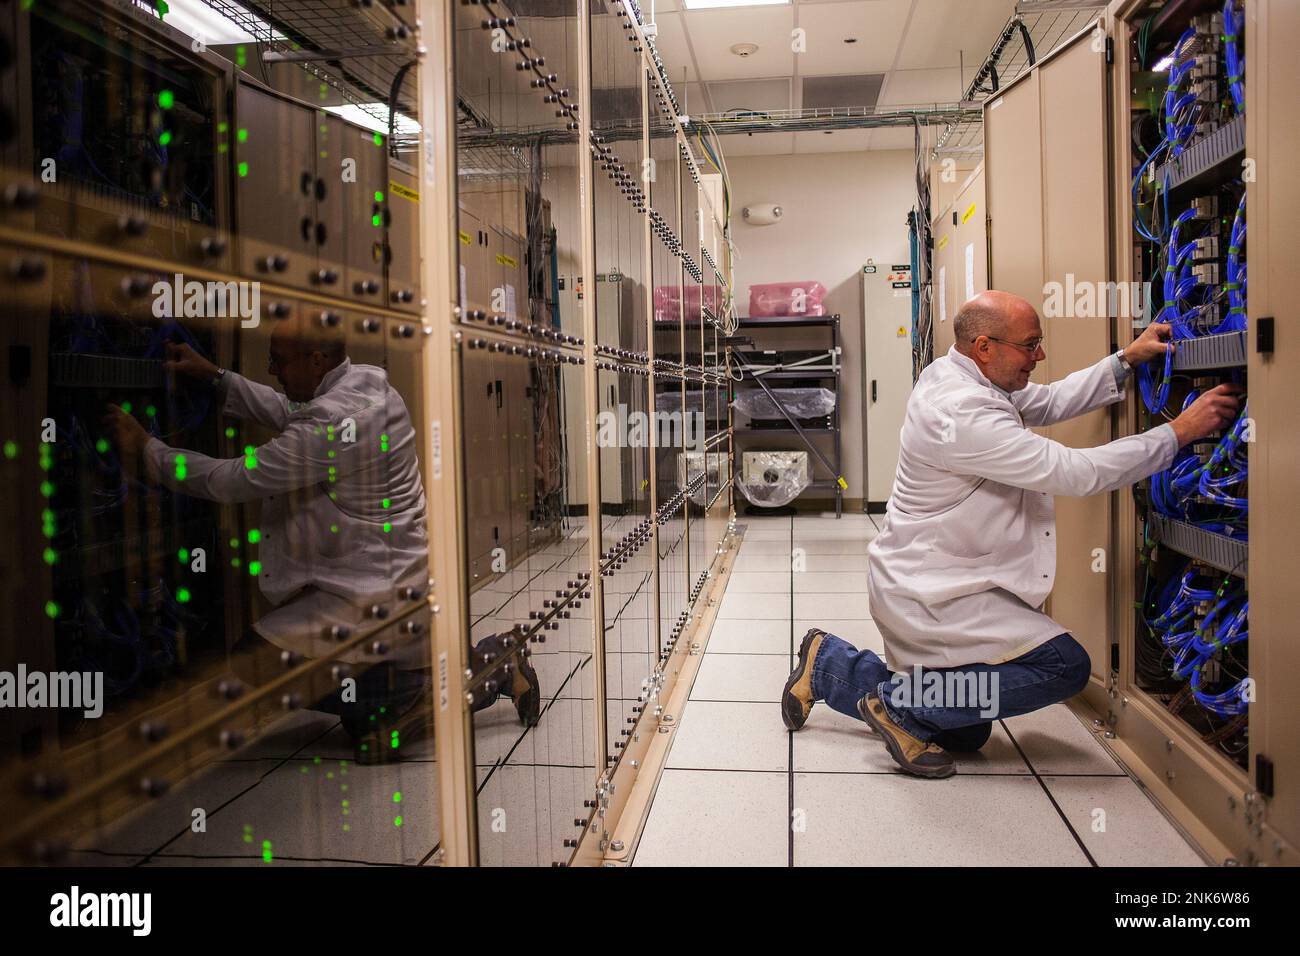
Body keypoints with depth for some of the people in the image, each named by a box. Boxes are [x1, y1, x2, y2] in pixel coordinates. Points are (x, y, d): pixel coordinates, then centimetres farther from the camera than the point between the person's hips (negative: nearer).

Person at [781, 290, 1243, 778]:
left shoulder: (951, 373, 4)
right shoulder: (964, 413, -27)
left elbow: (1048, 402, 16)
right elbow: (1077, 472, -26)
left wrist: (1126, 359, 8)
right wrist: (1180, 431, -18)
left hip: (916, 580, 10)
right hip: (927, 592, -10)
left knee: (966, 730, 20)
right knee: (1065, 665, -15)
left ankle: (828, 663, 25)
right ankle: (901, 708, -8)